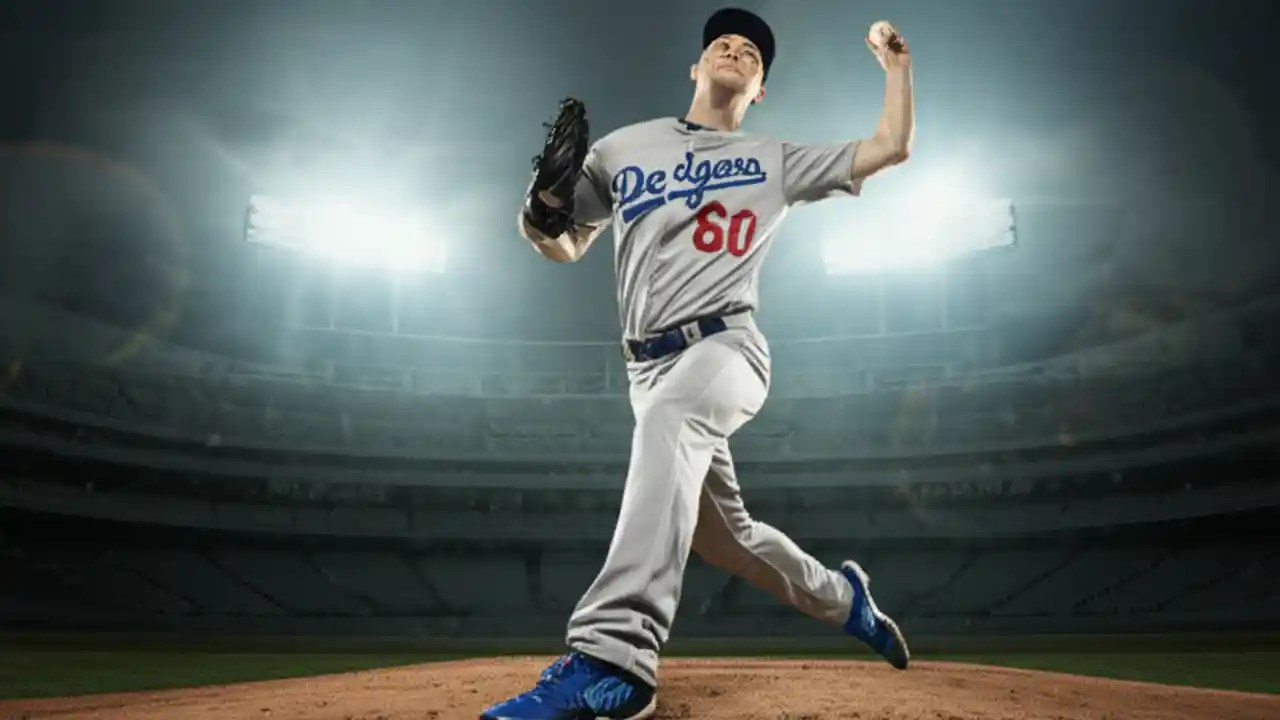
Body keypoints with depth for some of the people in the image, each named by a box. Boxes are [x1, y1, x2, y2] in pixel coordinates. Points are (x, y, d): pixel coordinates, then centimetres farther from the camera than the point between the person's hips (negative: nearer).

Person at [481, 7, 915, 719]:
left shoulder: (778, 161, 13)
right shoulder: (623, 148, 16)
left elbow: (892, 147, 12)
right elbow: (565, 247, 18)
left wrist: (896, 64, 15)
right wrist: (537, 218, -3)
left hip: (726, 345, -4)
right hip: (651, 365, 4)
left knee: (667, 420, -39)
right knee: (723, 534, 8)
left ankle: (609, 661, -53)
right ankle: (842, 597, 38)